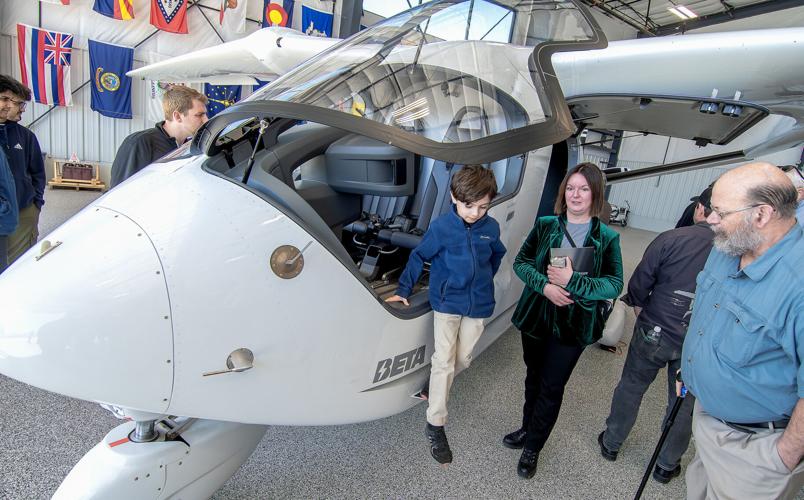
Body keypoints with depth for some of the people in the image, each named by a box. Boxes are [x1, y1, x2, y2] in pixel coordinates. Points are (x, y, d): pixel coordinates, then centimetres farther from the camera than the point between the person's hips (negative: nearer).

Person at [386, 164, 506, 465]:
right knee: (444, 360, -6)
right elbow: (419, 257, -5)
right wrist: (403, 290, -3)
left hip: (478, 304, 4)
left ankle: (435, 385, 40)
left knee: (463, 358, 10)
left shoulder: (491, 228, -6)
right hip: (446, 302, -3)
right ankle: (435, 425, 4)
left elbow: (497, 255, 15)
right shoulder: (441, 227, -15)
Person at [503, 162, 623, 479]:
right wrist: (544, 285, -19)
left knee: (552, 387, 8)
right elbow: (521, 262, -1)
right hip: (535, 318, 2)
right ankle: (528, 429, 43)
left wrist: (573, 281, -24)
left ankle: (532, 447, 27)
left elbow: (615, 284, -10)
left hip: (574, 326, -2)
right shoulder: (545, 225, -1)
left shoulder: (607, 237, -6)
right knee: (534, 378, 20)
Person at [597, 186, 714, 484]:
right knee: (683, 404, 19)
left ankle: (611, 444, 36)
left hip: (654, 333, -1)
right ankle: (667, 465, 35)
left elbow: (640, 281, -9)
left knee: (630, 388, 19)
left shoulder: (671, 239, -16)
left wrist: (638, 305, 10)